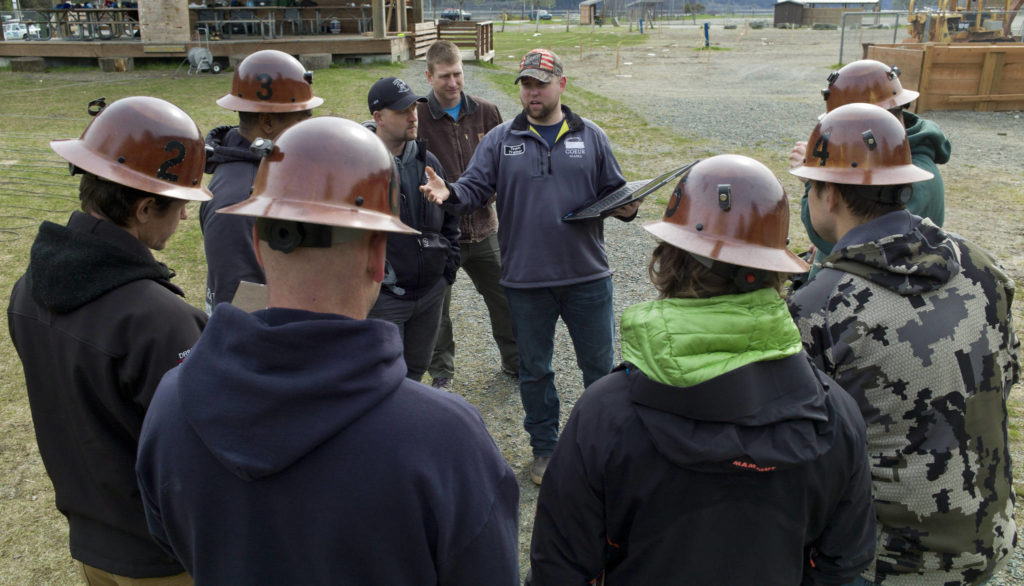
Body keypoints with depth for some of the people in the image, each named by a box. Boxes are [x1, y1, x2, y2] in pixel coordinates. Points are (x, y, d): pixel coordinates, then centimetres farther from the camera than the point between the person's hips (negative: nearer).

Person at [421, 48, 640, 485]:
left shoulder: (591, 137, 5)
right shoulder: (500, 141, 3)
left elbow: (613, 191, 10)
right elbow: (475, 188, -3)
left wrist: (627, 208, -11)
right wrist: (450, 194, -24)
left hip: (587, 277, 0)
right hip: (526, 282, 0)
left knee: (599, 365, 12)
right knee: (534, 370, 13)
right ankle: (544, 448, 32)